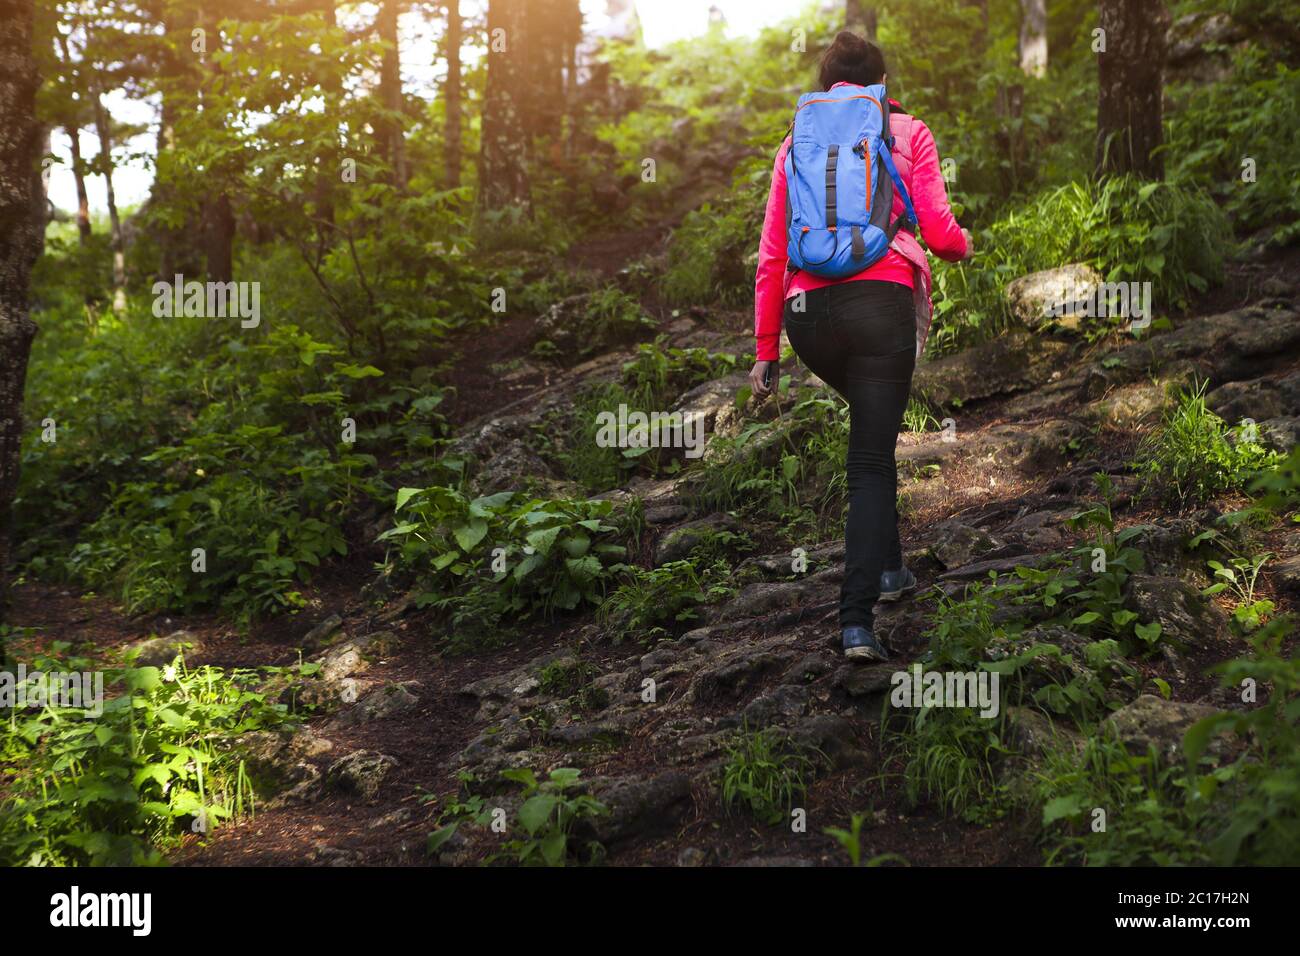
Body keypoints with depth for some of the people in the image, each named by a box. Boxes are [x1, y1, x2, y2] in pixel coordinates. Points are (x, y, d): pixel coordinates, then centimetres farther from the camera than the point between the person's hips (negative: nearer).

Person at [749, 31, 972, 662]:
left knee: (873, 424, 29)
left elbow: (771, 255, 11)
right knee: (872, 461, 0)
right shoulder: (906, 134, 10)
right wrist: (963, 246, 26)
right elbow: (940, 233, 1)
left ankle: (887, 565, 31)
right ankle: (857, 620, -9)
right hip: (881, 301, -3)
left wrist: (766, 350, 14)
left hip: (807, 310, 3)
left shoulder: (796, 143, 17)